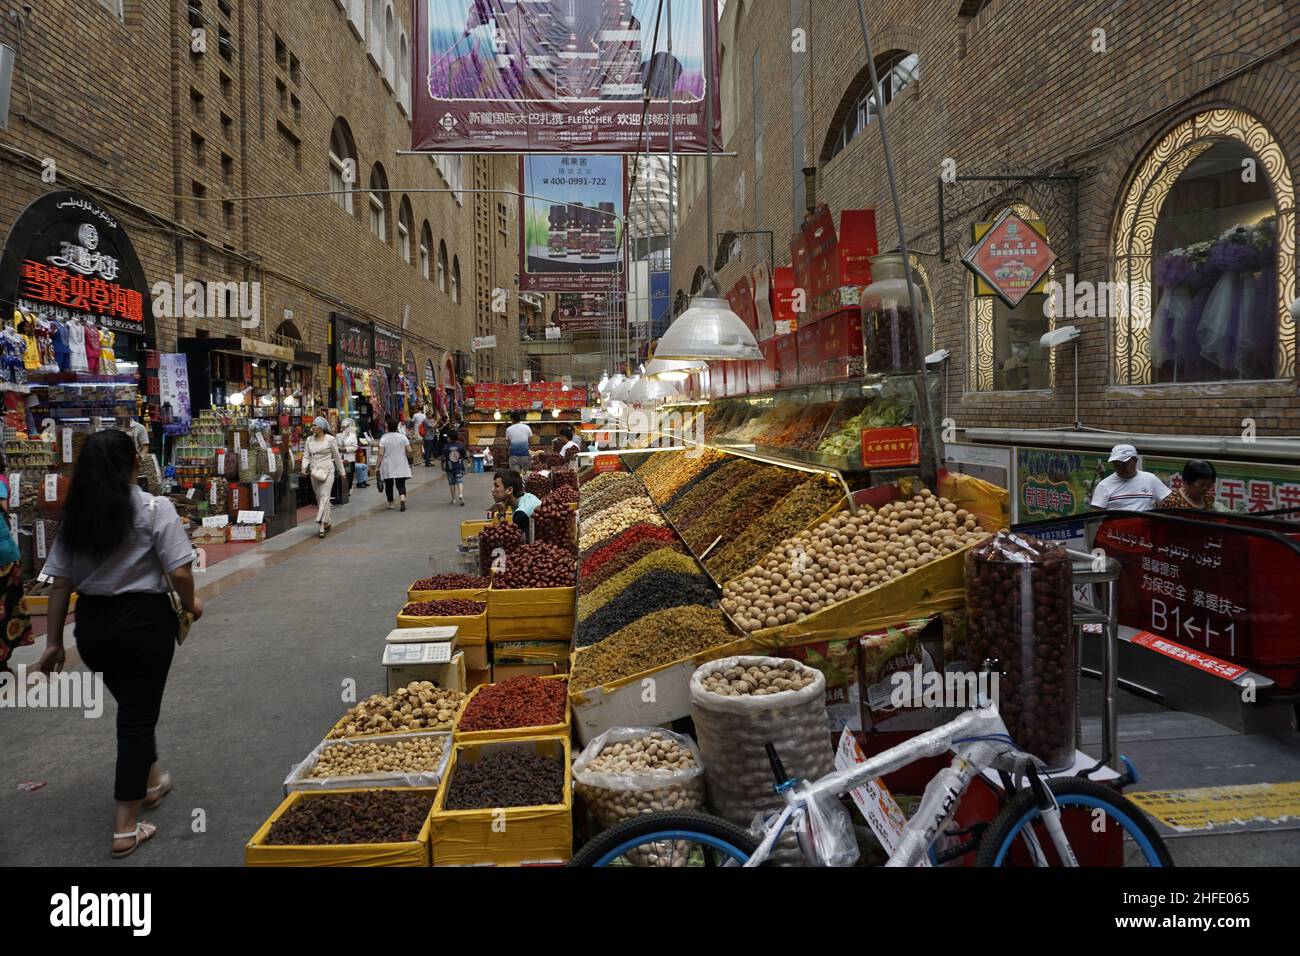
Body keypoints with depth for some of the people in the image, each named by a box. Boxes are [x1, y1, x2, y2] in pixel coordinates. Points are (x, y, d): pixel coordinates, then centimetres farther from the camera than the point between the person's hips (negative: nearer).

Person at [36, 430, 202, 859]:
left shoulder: (74, 515, 2)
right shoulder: (154, 509, -13)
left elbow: (60, 584, 3)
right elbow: (179, 573, -17)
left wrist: (54, 641, 10)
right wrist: (191, 604, 3)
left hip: (92, 623, 5)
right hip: (144, 619, -5)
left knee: (131, 706, 25)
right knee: (138, 715, 6)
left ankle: (151, 780, 45)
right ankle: (126, 827, 11)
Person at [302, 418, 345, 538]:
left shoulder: (330, 439, -3)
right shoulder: (309, 440, 9)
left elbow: (337, 456, 3)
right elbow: (306, 456, 8)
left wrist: (341, 472, 7)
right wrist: (304, 467, -11)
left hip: (327, 471, -5)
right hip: (314, 472, 5)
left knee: (324, 497, -13)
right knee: (319, 499, 11)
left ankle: (321, 527, -18)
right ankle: (326, 523, 26)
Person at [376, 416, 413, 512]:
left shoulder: (384, 438, -7)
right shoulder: (403, 437, -3)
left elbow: (381, 454, -10)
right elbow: (409, 450, -3)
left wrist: (378, 466, -4)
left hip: (387, 466, -1)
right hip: (401, 465, 1)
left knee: (389, 485, 12)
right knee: (401, 484, 1)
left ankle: (390, 504, 20)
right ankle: (403, 498, -25)